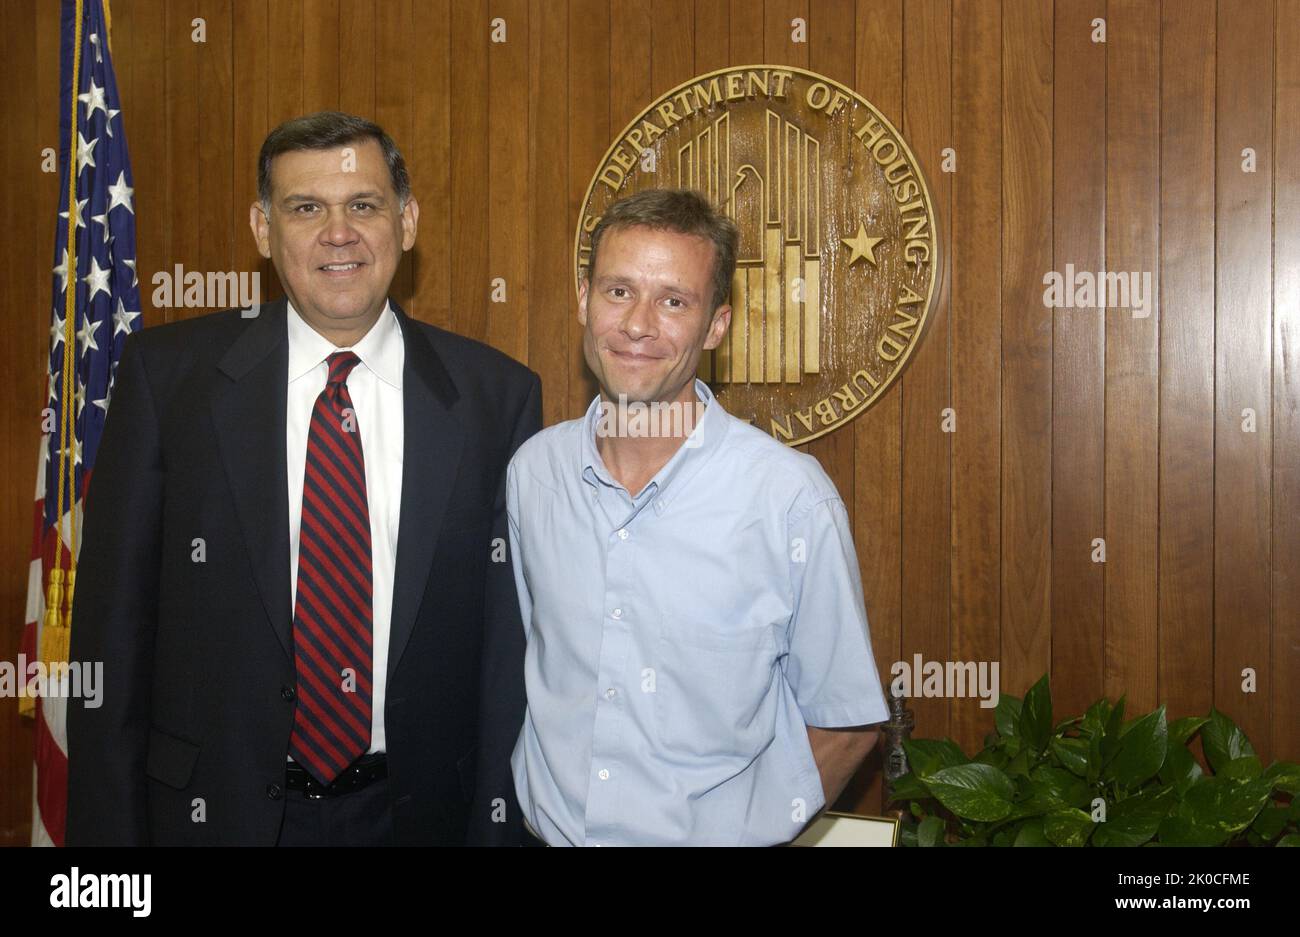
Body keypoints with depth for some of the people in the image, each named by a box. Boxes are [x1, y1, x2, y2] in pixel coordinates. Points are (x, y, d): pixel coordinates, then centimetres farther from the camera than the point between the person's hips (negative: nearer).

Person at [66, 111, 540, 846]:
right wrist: (108, 825, -4)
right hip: (216, 809, 0)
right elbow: (114, 615, -3)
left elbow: (511, 645, -1)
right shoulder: (168, 372, -5)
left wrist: (499, 823, -1)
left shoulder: (497, 395, -4)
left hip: (418, 811, 1)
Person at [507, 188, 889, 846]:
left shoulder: (791, 496, -18)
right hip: (545, 830, 3)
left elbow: (845, 722, -9)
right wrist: (543, 809, 2)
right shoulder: (532, 470, -5)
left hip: (720, 838, -3)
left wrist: (749, 827, -9)